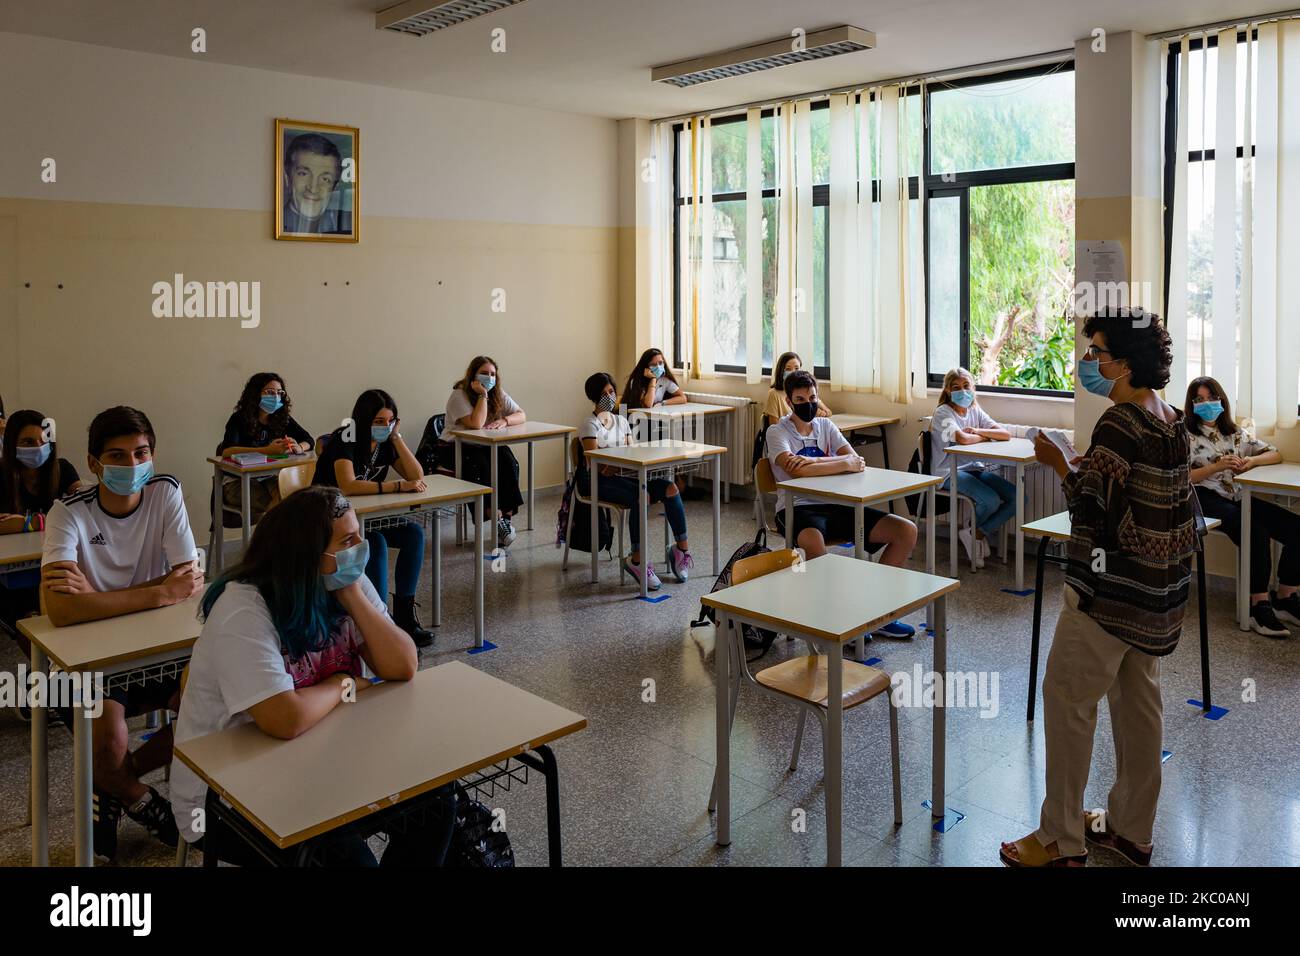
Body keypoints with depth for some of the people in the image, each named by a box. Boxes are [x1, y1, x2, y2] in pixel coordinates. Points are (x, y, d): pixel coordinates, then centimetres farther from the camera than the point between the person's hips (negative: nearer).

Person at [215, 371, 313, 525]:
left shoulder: (282, 418, 4)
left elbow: (308, 440, 3)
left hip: (268, 479, 4)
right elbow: (226, 451, -25)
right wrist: (267, 450, -36)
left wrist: (298, 448, -23)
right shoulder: (240, 419, -10)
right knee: (276, 506, -29)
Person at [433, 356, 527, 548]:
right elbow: (476, 424, -29)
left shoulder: (498, 394, 3)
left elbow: (521, 415, -3)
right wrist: (482, 395, -26)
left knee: (509, 463, -24)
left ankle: (507, 516, -20)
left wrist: (504, 420, -23)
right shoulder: (459, 395, -16)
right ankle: (497, 518, -24)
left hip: (485, 446, 5)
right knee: (480, 467, -33)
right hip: (455, 447, -5)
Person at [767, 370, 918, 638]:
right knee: (814, 541, -43)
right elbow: (796, 470, -22)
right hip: (796, 508, -6)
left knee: (907, 530, -8)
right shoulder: (777, 432, -2)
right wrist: (845, 463, -16)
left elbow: (856, 460, -3)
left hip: (834, 505, 6)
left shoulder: (826, 426, 14)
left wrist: (812, 460, -18)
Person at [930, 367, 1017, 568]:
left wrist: (977, 431, -14)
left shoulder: (975, 411, 12)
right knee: (991, 500, -28)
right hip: (949, 472, -7)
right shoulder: (943, 412, -8)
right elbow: (962, 438, -26)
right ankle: (972, 532, 5)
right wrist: (986, 437, -6)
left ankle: (979, 533, 3)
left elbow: (1005, 434, 0)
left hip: (974, 468, 7)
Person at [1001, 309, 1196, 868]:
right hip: (1157, 589, 10)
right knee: (1138, 697, 16)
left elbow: (1092, 507, -22)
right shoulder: (1172, 421, 9)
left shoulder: (1120, 422, -19)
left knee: (1067, 695, -1)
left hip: (1112, 589, -10)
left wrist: (1058, 463, -7)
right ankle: (1132, 830, 28)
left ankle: (1061, 840, 7)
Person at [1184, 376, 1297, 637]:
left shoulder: (1234, 433, 19)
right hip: (1206, 500, -6)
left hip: (1238, 498, 6)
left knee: (1294, 527, -16)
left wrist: (1252, 461, -2)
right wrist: (1217, 466, -17)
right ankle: (1259, 605, -25)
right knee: (1256, 531, -32)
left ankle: (1285, 599, -5)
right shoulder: (1186, 436, 3)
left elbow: (1274, 453, 20)